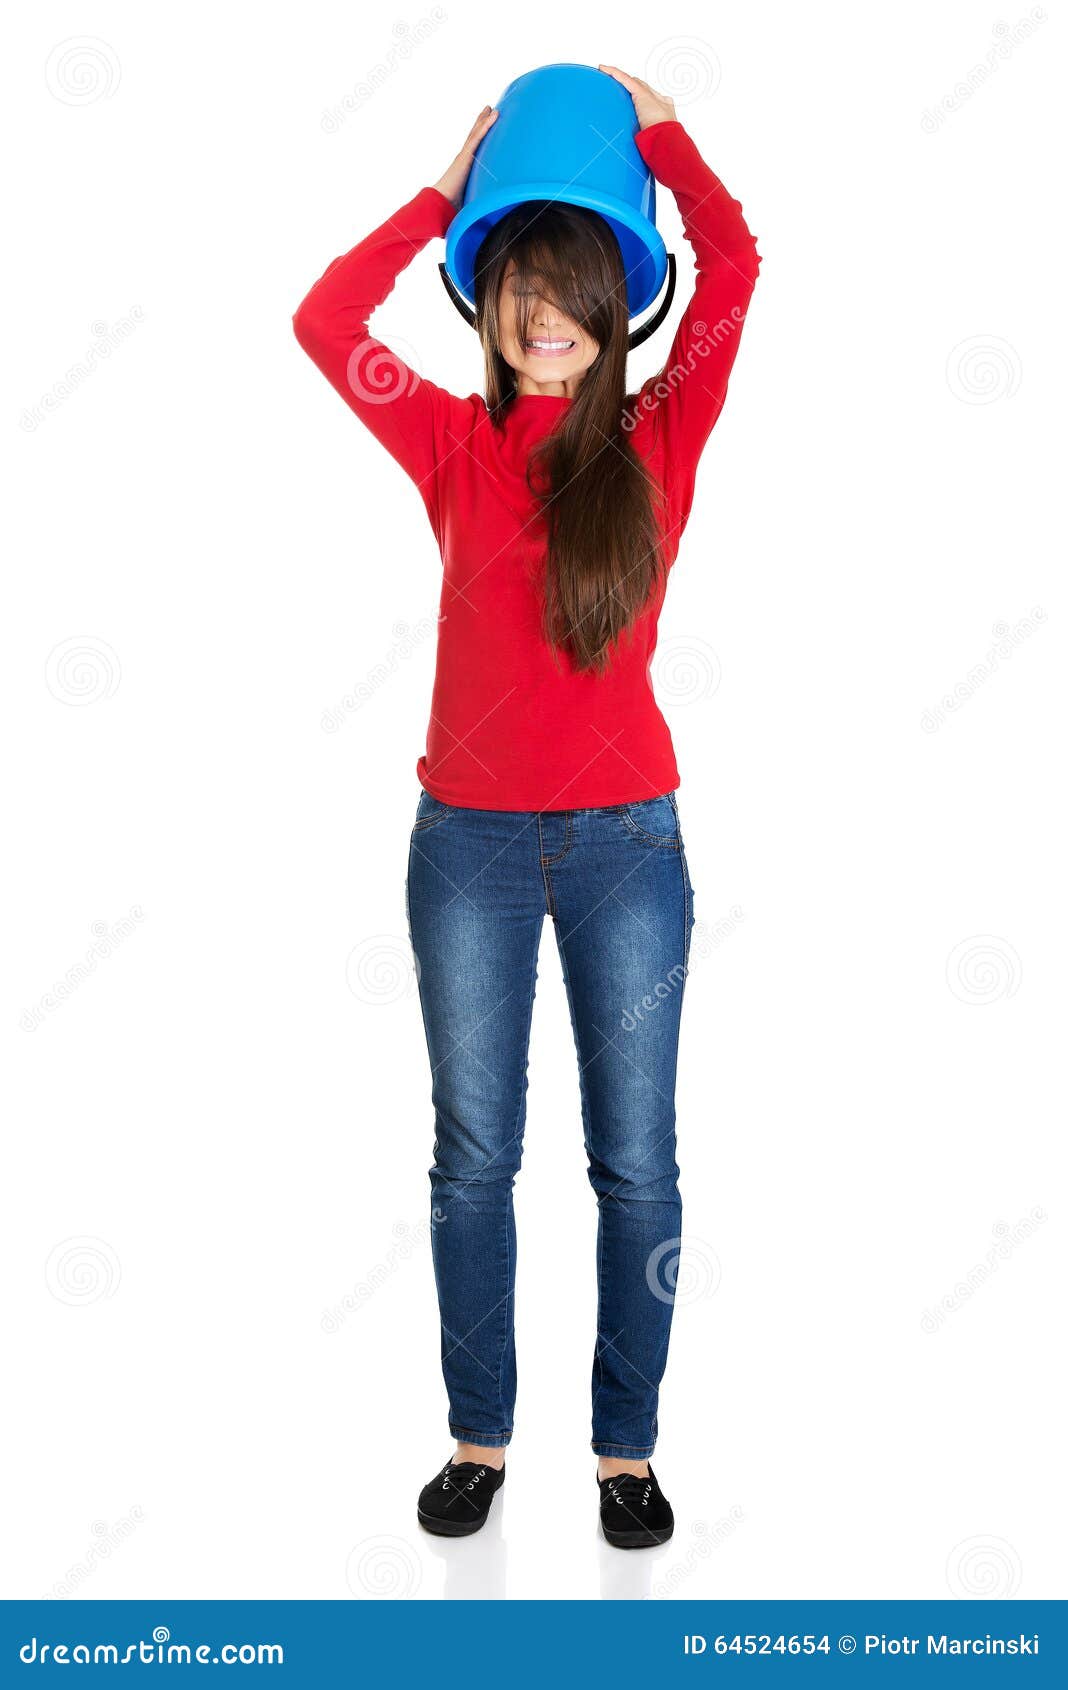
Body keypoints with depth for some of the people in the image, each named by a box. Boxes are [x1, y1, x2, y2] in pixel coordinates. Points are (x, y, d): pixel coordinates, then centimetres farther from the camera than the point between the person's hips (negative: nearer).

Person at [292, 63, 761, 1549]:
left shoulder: (657, 443, 2)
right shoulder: (458, 446, 4)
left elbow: (732, 267, -6)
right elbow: (326, 323, -4)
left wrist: (656, 131, 7)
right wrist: (445, 192, 5)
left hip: (626, 839, 0)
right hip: (470, 840, 1)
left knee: (637, 1165, 5)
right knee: (474, 1158, 8)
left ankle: (628, 1447, 22)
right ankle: (480, 1437, 25)